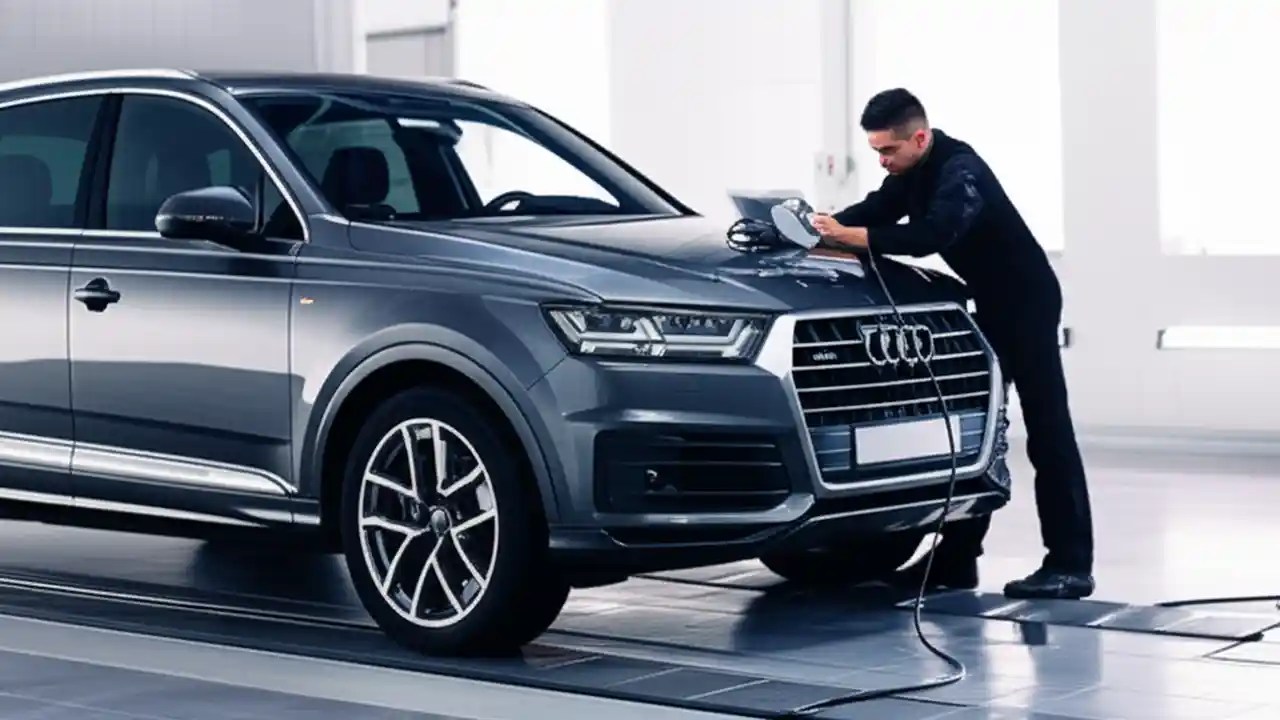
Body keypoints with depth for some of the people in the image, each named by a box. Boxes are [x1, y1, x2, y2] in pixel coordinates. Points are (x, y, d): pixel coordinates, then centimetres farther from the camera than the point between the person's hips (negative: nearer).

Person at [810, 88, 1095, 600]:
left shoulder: (960, 172, -28)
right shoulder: (912, 170, 1)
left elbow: (931, 235, -43)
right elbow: (876, 211, 4)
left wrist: (851, 236, -45)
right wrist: (830, 226, -16)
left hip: (1026, 302, -9)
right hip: (986, 305, 9)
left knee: (1047, 429, -10)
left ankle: (1070, 564, -11)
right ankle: (957, 558, 10)